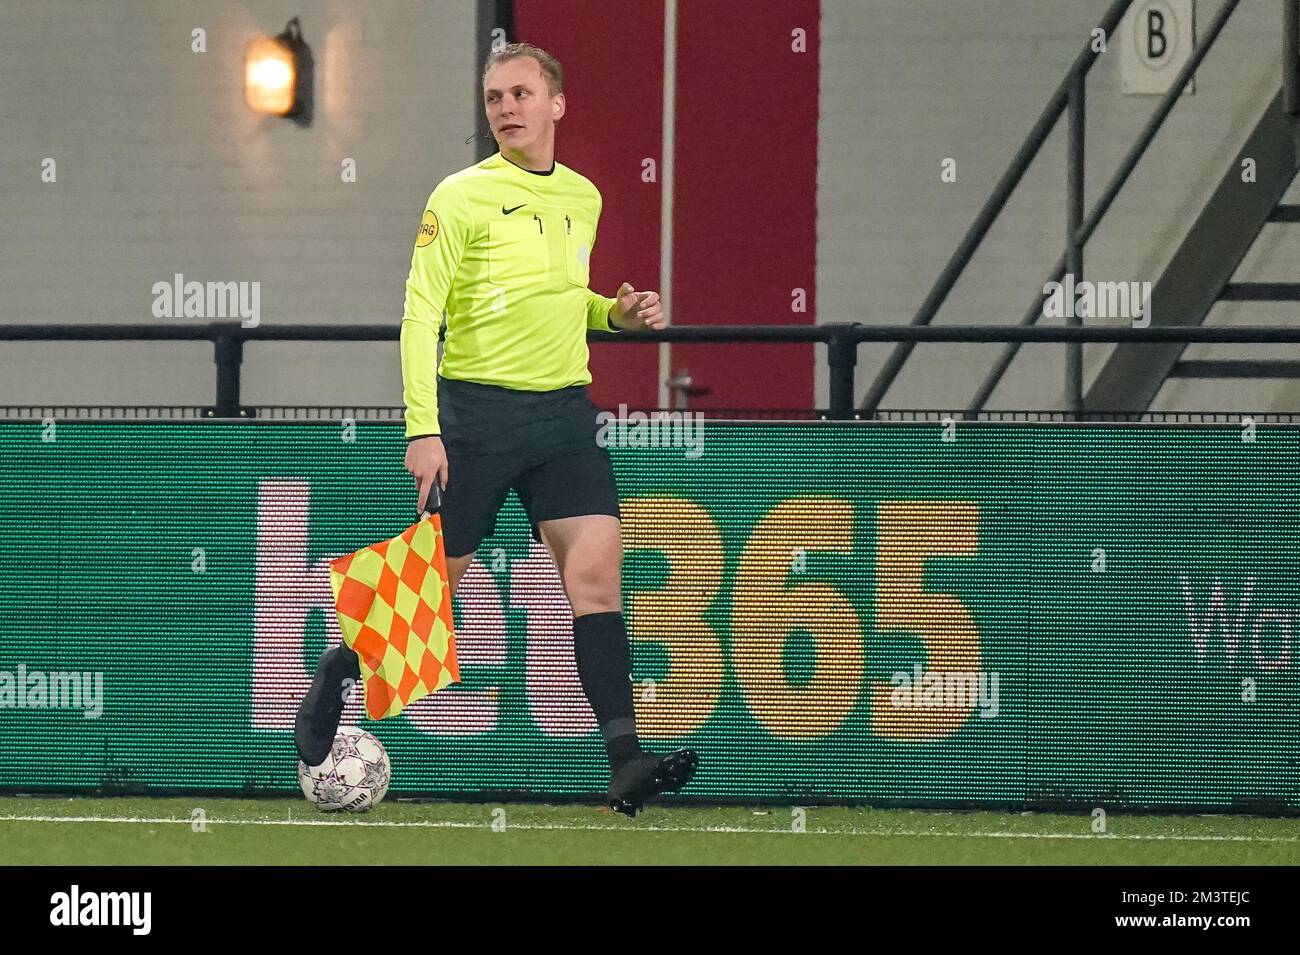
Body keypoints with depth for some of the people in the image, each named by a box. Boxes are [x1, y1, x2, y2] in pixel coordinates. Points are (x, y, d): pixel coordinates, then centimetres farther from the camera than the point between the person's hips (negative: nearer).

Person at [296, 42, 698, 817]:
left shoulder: (583, 198, 12)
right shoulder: (463, 197, -7)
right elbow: (421, 311, -10)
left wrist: (614, 313, 6)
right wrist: (422, 428, -17)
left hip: (564, 410, 4)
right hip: (478, 407, -4)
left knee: (597, 566, -12)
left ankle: (626, 764, -18)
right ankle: (339, 673, 31)